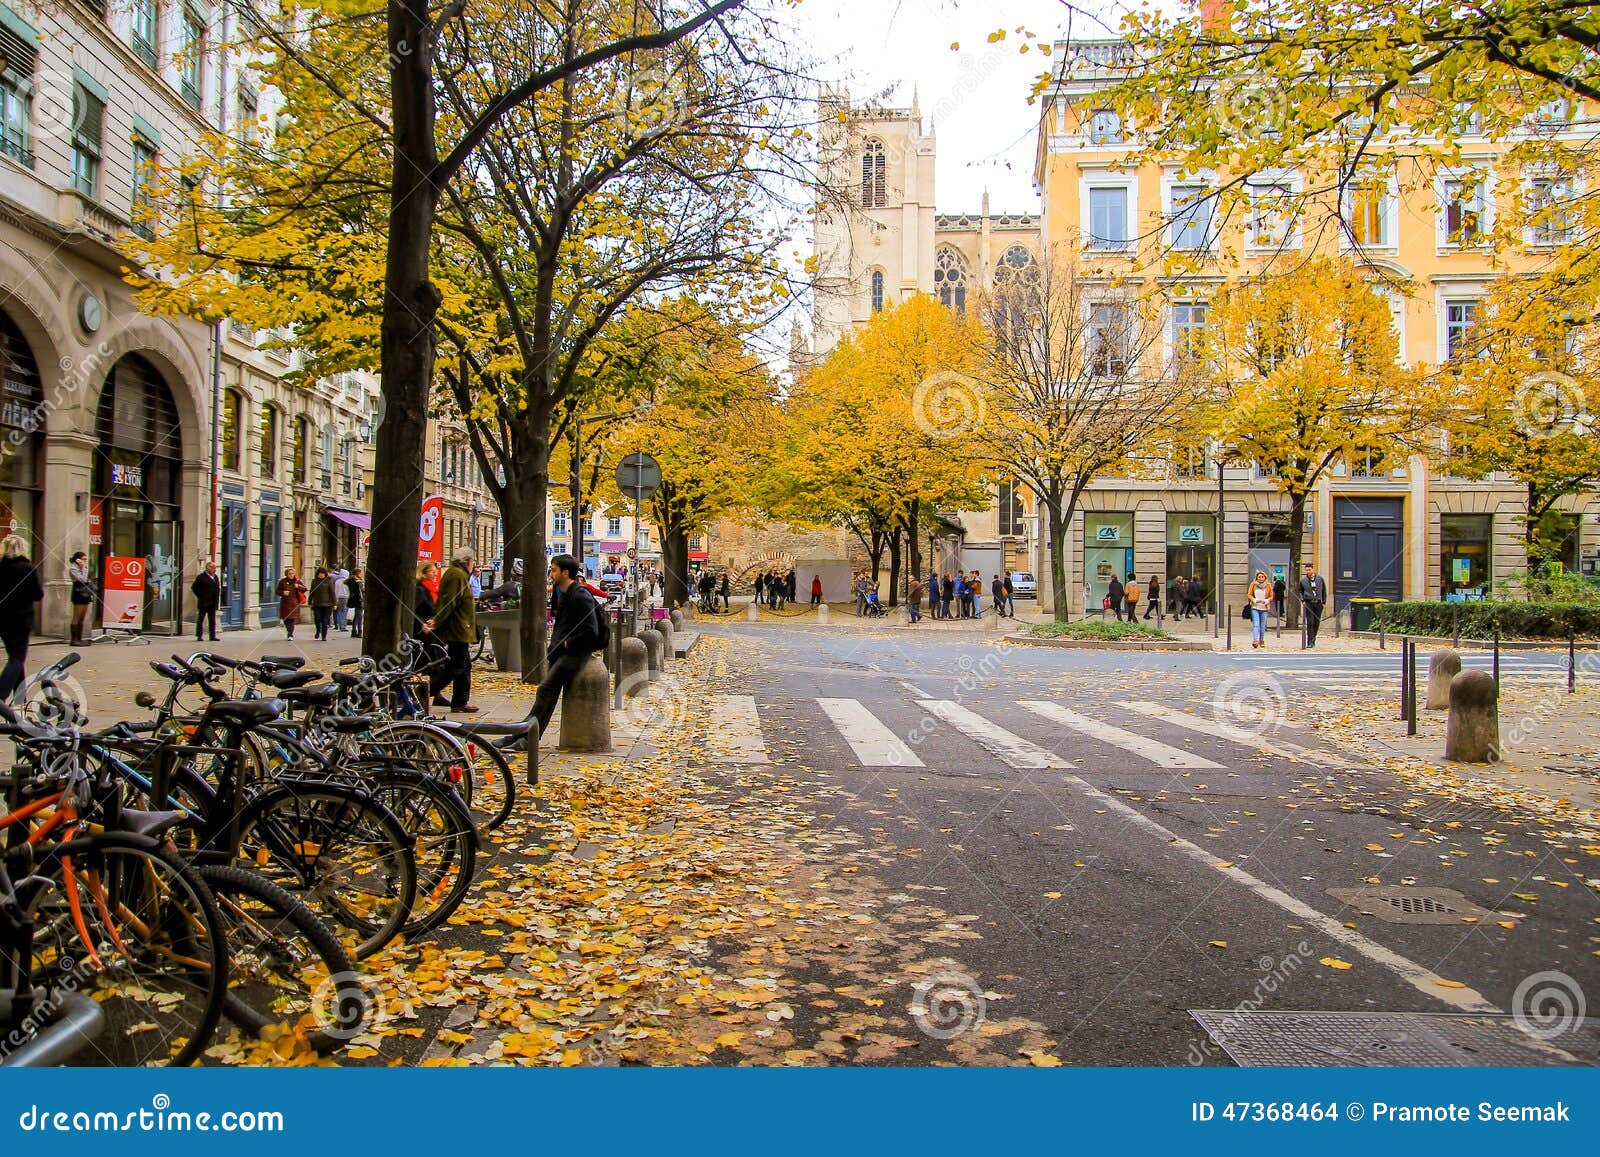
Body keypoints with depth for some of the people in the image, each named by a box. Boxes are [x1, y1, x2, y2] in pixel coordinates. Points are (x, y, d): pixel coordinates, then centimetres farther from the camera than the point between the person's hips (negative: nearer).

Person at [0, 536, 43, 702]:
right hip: (21, 618, -5)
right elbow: (38, 595, -8)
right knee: (18, 657, -2)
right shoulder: (27, 568, -11)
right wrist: (41, 586, 11)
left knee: (15, 656, 17)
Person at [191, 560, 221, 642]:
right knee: (200, 619, 1)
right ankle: (199, 636, 5)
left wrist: (217, 597, 10)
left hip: (213, 603, 6)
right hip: (204, 602, -6)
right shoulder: (201, 577, -6)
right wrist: (200, 596, -8)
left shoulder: (215, 577, 14)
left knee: (212, 620, 6)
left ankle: (212, 636, 8)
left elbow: (218, 588, 23)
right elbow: (194, 587, -6)